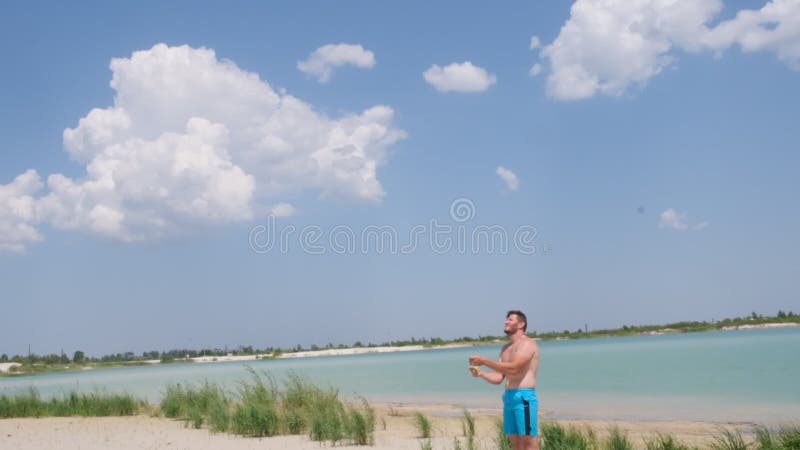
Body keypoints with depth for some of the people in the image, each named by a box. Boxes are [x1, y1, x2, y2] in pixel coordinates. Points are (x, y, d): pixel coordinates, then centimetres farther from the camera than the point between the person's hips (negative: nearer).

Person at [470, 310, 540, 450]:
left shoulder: (527, 344, -7)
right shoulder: (506, 349, 20)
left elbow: (513, 368, -22)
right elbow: (498, 377, 15)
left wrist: (484, 361, -20)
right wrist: (481, 374, -5)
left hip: (524, 398, -9)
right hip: (509, 398, 9)